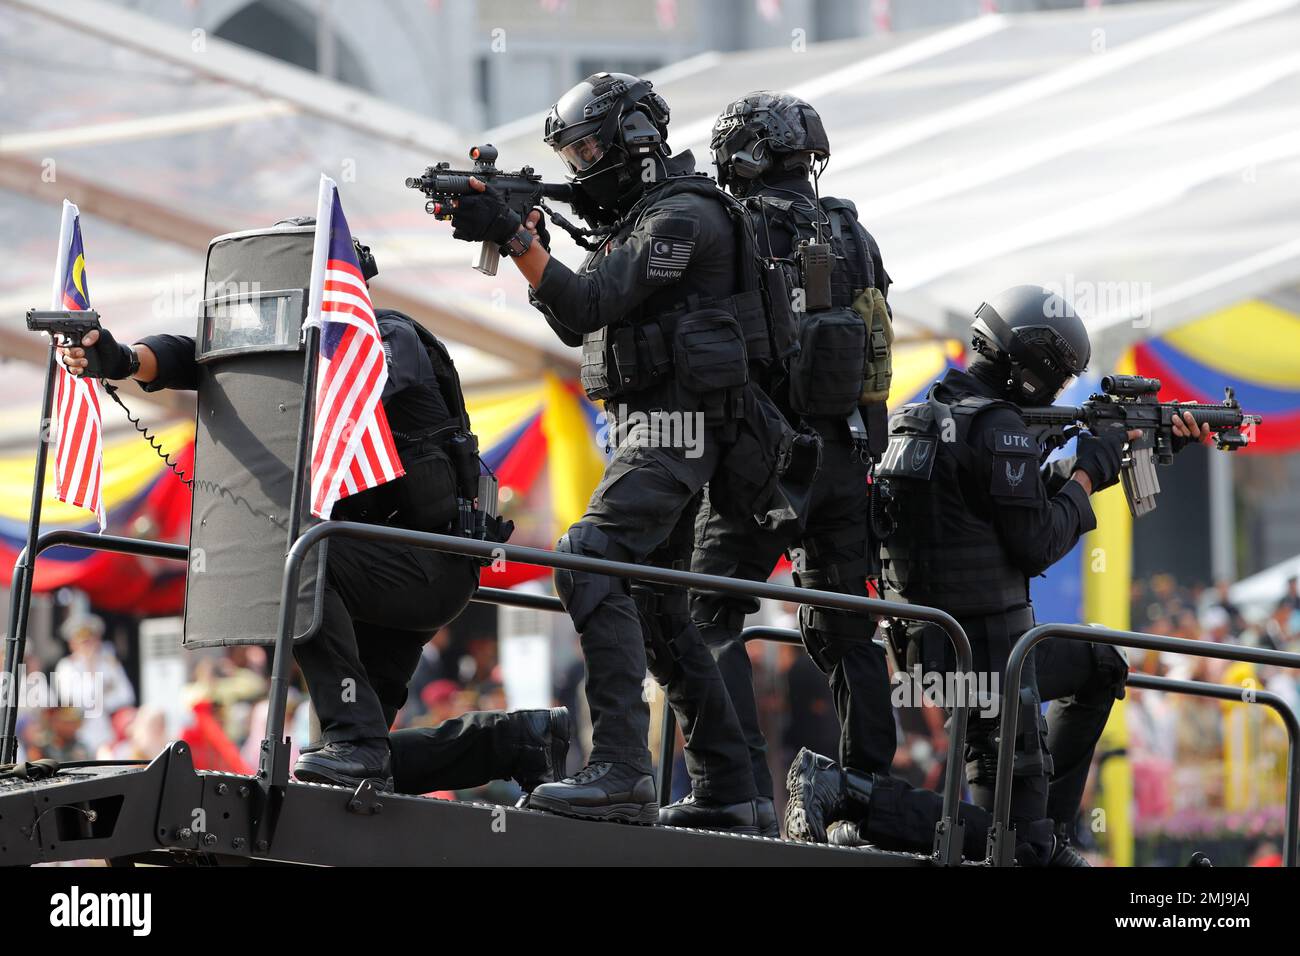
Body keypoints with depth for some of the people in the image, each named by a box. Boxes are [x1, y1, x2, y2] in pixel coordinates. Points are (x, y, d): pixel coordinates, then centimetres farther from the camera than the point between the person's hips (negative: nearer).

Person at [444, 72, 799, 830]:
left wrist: (512, 235, -25)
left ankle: (621, 770, -32)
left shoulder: (684, 215, -12)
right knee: (658, 611, 12)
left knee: (592, 565, -23)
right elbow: (576, 324, 18)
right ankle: (727, 796, 16)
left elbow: (589, 303, -20)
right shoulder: (640, 219, 20)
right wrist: (529, 238, 6)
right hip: (655, 429, 11)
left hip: (676, 428, -11)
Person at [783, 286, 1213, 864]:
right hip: (988, 651, -10)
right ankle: (839, 789, -15)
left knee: (1102, 669, 30)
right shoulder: (999, 426, -18)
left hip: (933, 642, 10)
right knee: (1015, 837, -4)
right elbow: (1037, 546, -19)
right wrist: (1087, 476, -2)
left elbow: (1034, 488, 20)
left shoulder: (928, 417, 12)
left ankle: (1048, 836, 26)